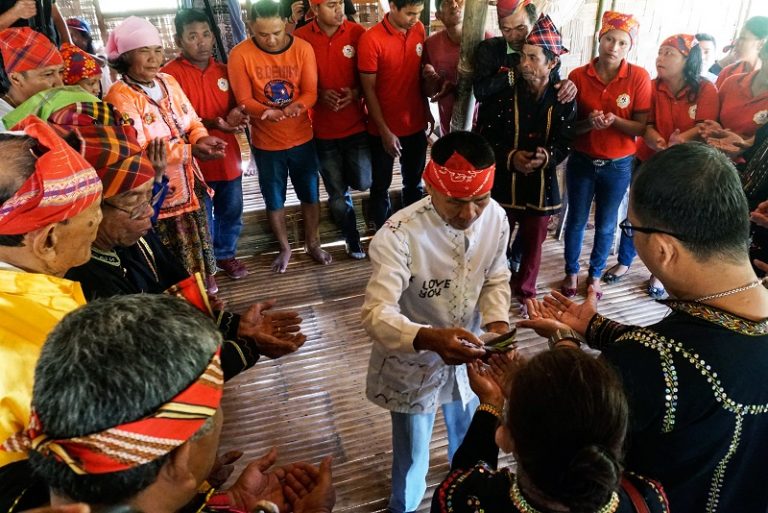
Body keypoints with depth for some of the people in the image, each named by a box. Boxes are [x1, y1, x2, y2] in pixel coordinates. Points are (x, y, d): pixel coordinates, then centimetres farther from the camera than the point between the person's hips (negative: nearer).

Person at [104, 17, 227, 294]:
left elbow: (192, 121, 8)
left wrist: (202, 138, -17)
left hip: (188, 183, 7)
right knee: (173, 256, 8)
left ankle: (206, 279, 42)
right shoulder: (120, 97, -17)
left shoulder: (168, 81, 4)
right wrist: (191, 149, -31)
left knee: (199, 238, 21)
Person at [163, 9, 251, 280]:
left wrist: (235, 116, -10)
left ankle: (226, 255, 37)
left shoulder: (224, 71, 7)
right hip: (194, 161, -5)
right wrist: (211, 124, -27)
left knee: (231, 212, 16)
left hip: (228, 156, 5)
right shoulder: (170, 74, -10)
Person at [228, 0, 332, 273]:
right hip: (265, 143, -1)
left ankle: (312, 243, 33)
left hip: (302, 138, 1)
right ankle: (284, 248, 33)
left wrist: (294, 107, -32)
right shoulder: (240, 55, -12)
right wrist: (267, 112, -34)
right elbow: (244, 100, -14)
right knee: (274, 199, 12)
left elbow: (310, 92, -10)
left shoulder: (303, 48, -9)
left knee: (310, 193, 12)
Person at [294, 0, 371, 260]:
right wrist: (320, 94, -15)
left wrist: (356, 93, -17)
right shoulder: (300, 37, -7)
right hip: (323, 128, 0)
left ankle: (341, 177, 35)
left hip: (356, 123, 1)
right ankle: (352, 239, 30)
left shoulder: (357, 33, -4)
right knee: (337, 193, 8)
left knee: (362, 183, -1)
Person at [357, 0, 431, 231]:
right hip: (384, 129, -4)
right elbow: (369, 89, -14)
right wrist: (385, 131, -16)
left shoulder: (419, 30, -1)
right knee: (381, 187, 12)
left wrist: (427, 111, 12)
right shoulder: (370, 39, -17)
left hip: (415, 125, 5)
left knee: (414, 183, 18)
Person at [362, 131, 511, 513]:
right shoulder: (399, 235, -32)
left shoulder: (495, 217, -16)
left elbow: (496, 279, -2)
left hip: (468, 352, 5)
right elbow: (377, 314, -35)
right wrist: (429, 339, -52)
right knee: (412, 451, 19)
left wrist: (497, 323, -21)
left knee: (469, 437, 29)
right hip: (413, 362, -4)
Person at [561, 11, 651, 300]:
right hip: (581, 162, 1)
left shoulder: (639, 77, -11)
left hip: (618, 166, 0)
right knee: (576, 220, 13)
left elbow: (642, 127, -9)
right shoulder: (578, 76, -8)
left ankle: (595, 274, 34)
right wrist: (590, 122, -24)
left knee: (606, 225, 14)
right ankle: (571, 273, 33)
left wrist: (615, 121, -26)